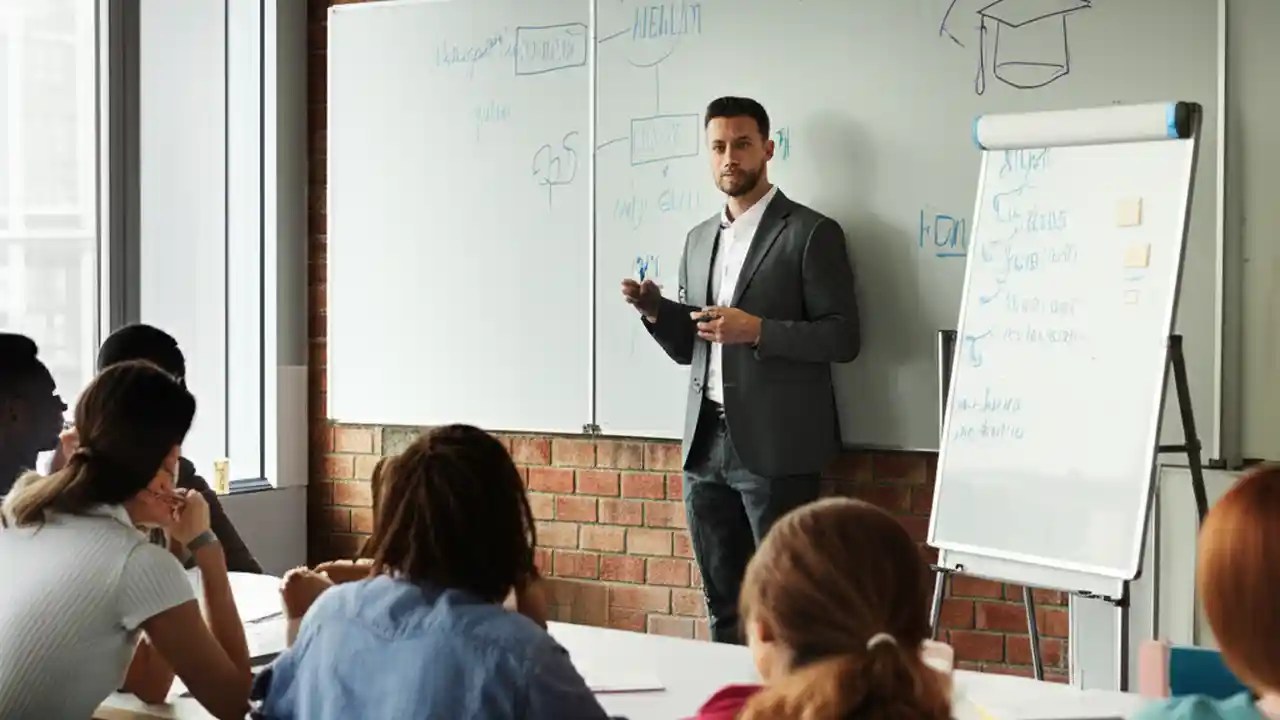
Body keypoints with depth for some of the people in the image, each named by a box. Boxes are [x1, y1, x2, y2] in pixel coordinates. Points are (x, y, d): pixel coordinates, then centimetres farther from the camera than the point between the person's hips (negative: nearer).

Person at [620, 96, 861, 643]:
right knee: (723, 606, 13)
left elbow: (843, 337, -9)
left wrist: (757, 330, -20)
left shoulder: (810, 233, -4)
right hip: (706, 444, 6)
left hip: (775, 448, -6)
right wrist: (655, 310, -2)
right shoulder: (699, 239, 16)